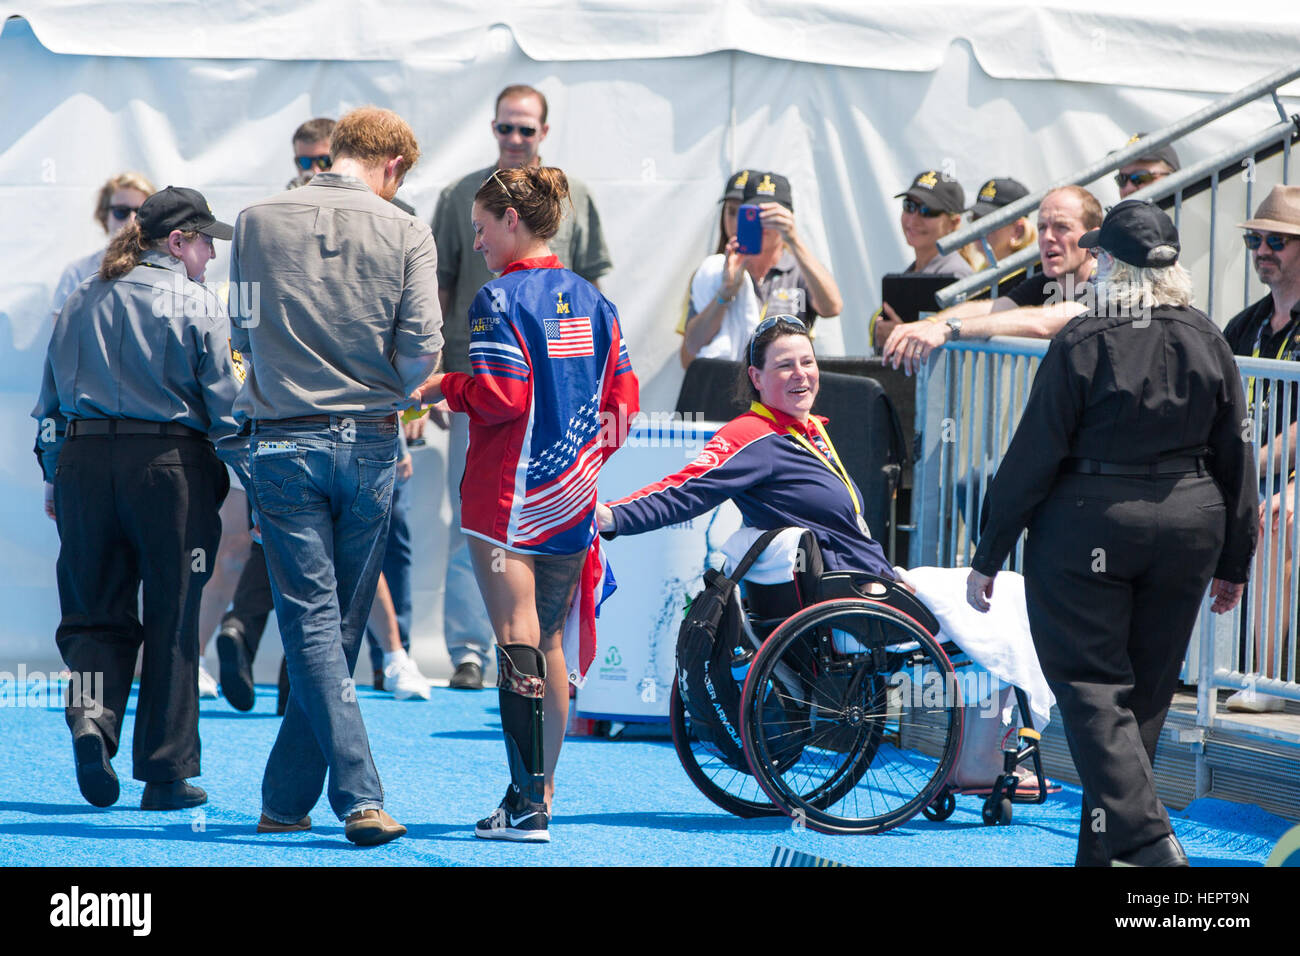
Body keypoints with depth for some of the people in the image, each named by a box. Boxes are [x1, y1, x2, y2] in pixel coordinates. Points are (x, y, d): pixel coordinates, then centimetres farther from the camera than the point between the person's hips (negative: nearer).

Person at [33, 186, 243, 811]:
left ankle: (91, 712, -18)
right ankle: (166, 775, 8)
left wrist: (53, 479, 23)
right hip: (170, 466, -4)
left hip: (83, 461, 4)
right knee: (171, 623, 5)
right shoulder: (198, 307, -2)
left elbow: (50, 403, 15)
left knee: (97, 611, 11)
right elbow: (226, 408, -5)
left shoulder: (80, 303, 13)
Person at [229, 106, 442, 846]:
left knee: (311, 622, 0)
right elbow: (422, 349, -10)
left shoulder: (257, 223, 0)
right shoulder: (406, 234, -5)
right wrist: (385, 394, 11)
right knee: (341, 626, 11)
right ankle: (287, 798, 16)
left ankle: (361, 796, -12)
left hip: (284, 444, 0)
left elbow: (245, 331, 8)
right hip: (370, 445, 0)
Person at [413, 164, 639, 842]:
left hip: (509, 500, -7)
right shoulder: (593, 301, 12)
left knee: (518, 643, -8)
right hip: (572, 504, 7)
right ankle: (542, 793, 18)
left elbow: (503, 397, -18)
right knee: (549, 642, 13)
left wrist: (446, 388, -1)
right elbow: (621, 404, 12)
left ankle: (526, 806, -12)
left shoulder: (500, 299, -10)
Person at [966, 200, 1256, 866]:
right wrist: (1233, 562, 18)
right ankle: (1101, 852, 20)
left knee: (1090, 684, 0)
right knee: (1145, 690, 13)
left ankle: (1142, 835, -18)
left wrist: (988, 556, -3)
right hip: (1188, 528, 5)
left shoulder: (1083, 344, -12)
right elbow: (1234, 460, 8)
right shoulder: (1208, 344, 3)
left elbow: (1033, 457, -10)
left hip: (1088, 529, -5)